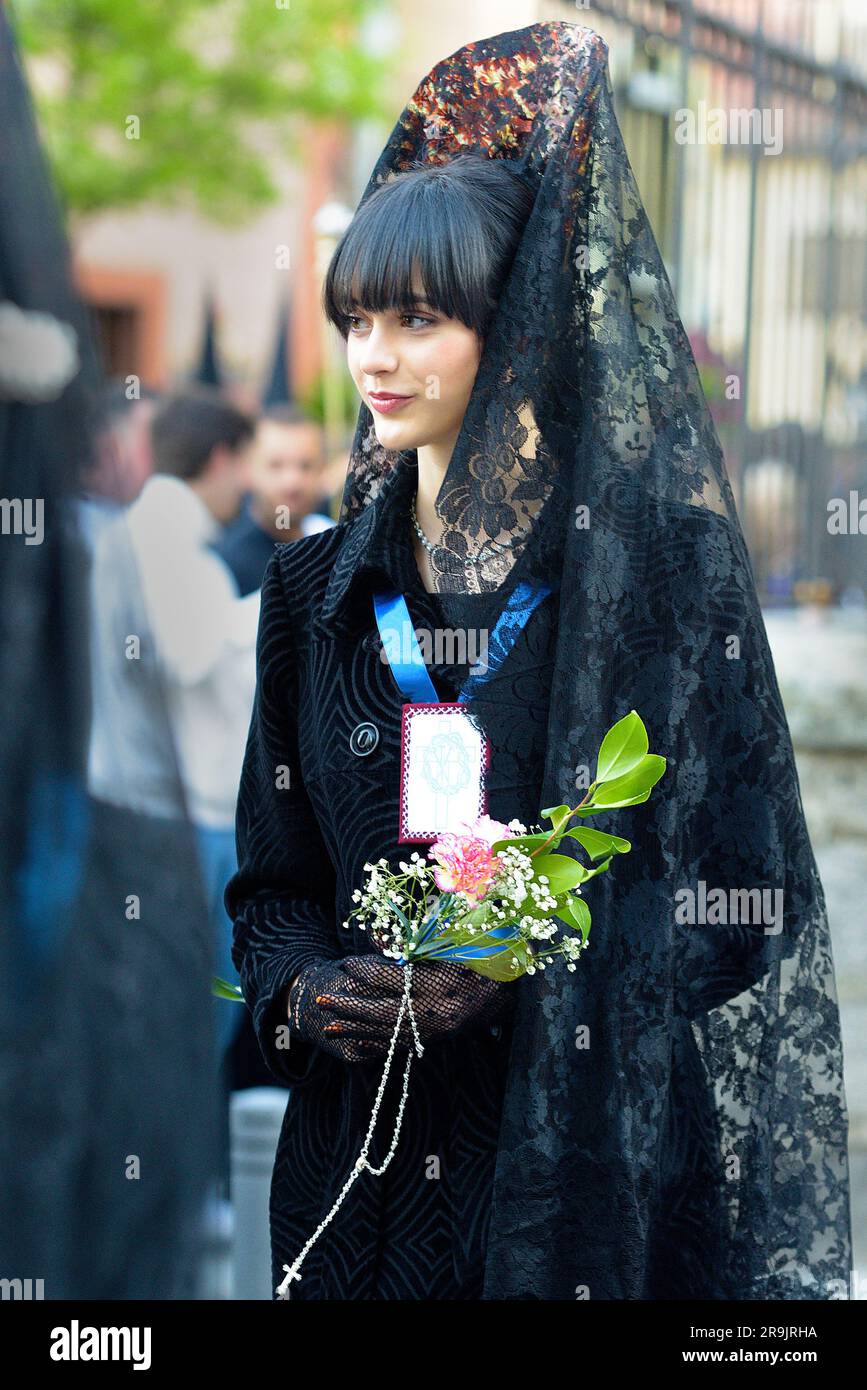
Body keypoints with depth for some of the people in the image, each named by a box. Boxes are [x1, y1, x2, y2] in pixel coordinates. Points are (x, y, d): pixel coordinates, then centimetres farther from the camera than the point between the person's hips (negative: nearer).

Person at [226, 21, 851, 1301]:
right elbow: (271, 875, 11)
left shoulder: (655, 563, -5)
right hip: (362, 1142, 4)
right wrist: (306, 988, -9)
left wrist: (525, 968, -19)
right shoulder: (317, 591, 8)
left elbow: (728, 886, -6)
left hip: (583, 1139, -4)